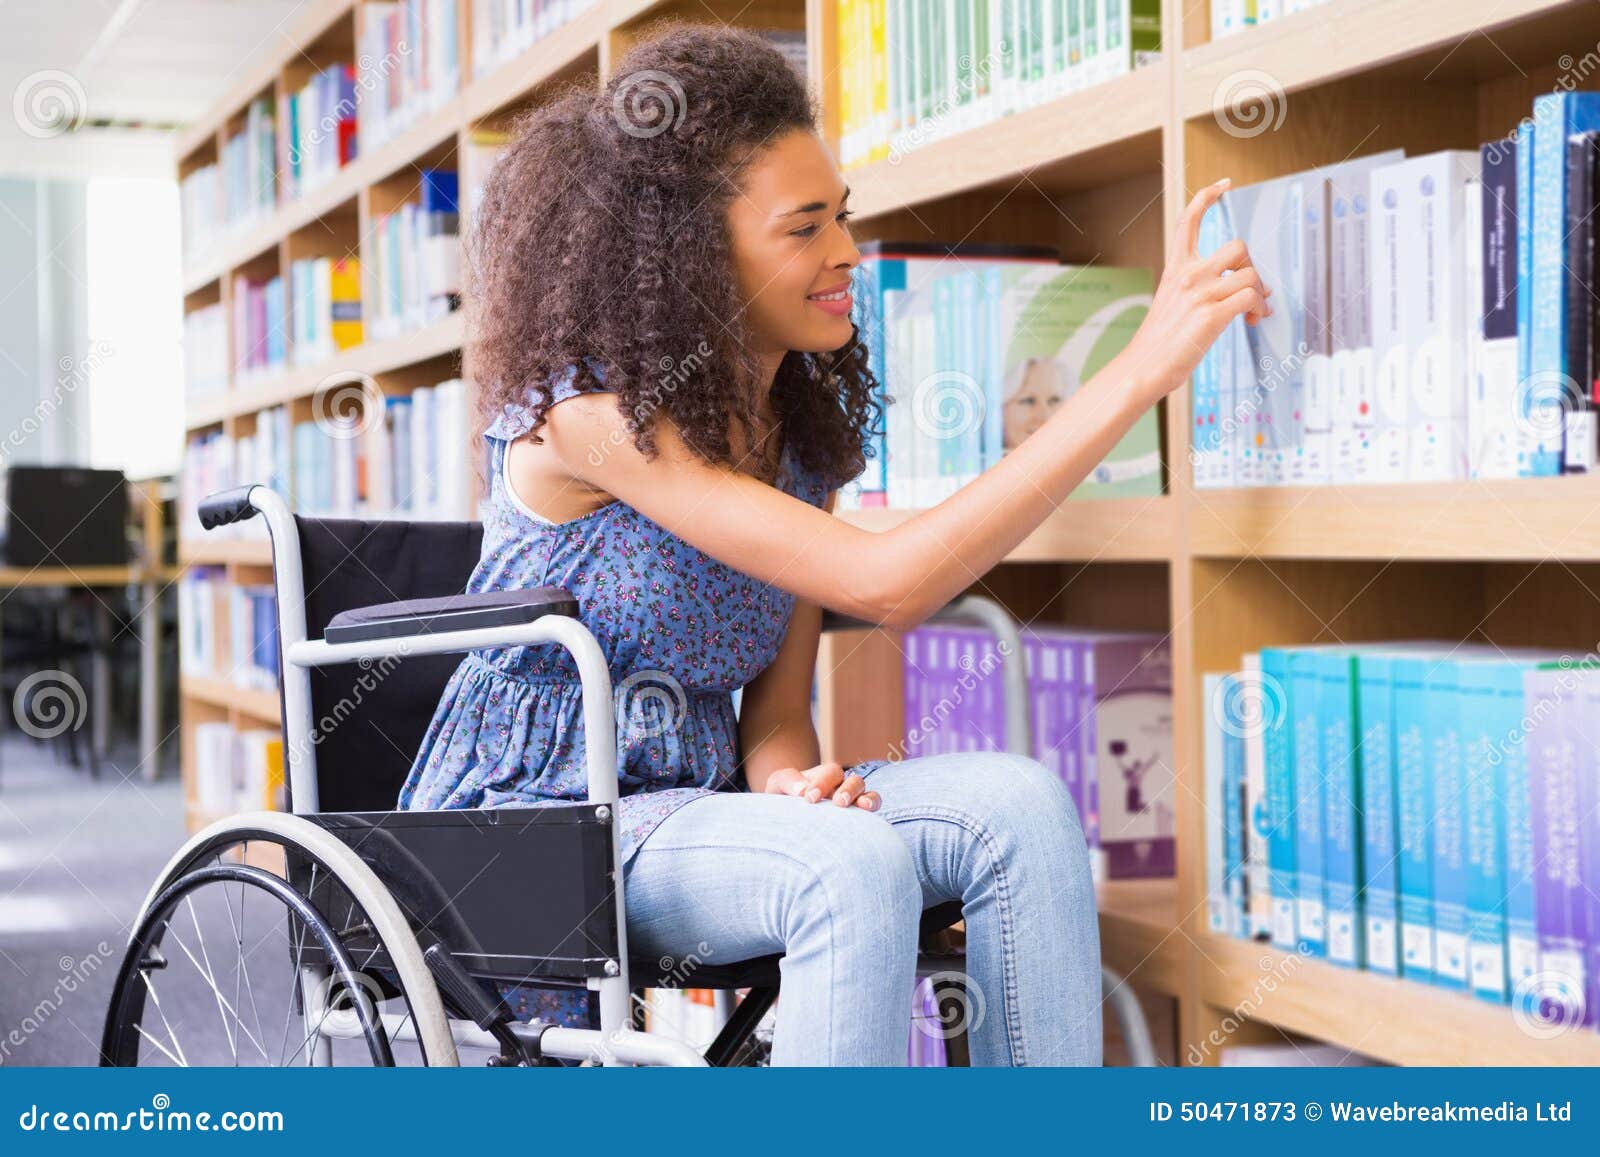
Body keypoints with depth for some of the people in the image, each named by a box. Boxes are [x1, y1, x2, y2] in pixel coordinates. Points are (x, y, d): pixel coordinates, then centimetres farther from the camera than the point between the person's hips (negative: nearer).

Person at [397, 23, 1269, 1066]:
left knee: (1017, 804, -19)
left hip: (695, 801, 7)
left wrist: (788, 781, -19)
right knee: (851, 863, -34)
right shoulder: (584, 412, -20)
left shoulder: (805, 425, 5)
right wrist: (1144, 369, -31)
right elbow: (883, 585, -30)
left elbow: (774, 713, 7)